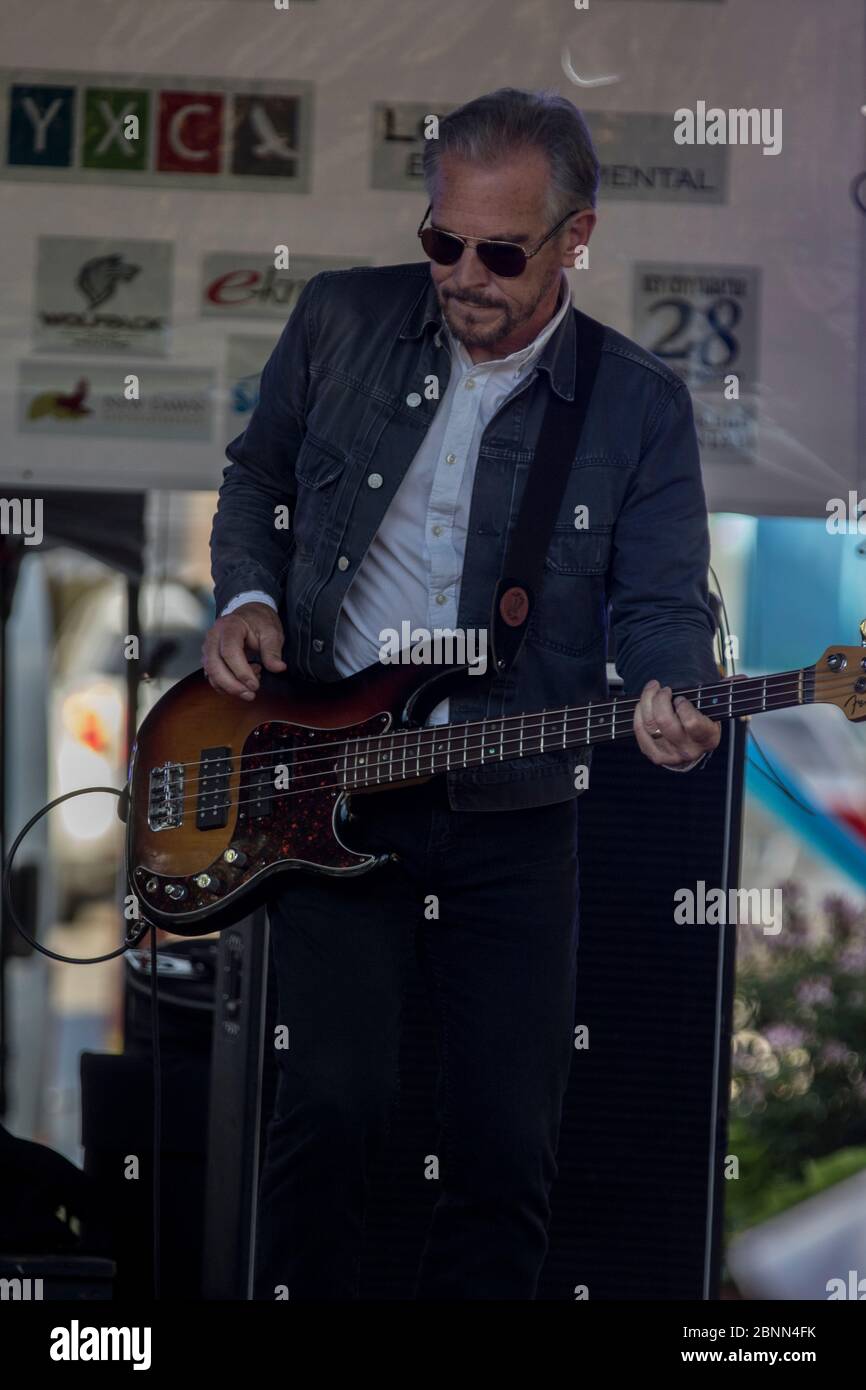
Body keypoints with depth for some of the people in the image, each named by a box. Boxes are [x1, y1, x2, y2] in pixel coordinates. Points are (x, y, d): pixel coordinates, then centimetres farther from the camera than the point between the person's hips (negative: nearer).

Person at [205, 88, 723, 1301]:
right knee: (335, 1101, -15)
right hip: (323, 786, 0)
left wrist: (670, 696, -25)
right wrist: (245, 598, -1)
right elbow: (257, 475, 17)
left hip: (512, 815, 0)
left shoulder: (641, 406, -1)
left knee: (510, 1145, -1)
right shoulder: (342, 320, 2)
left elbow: (665, 601, -4)